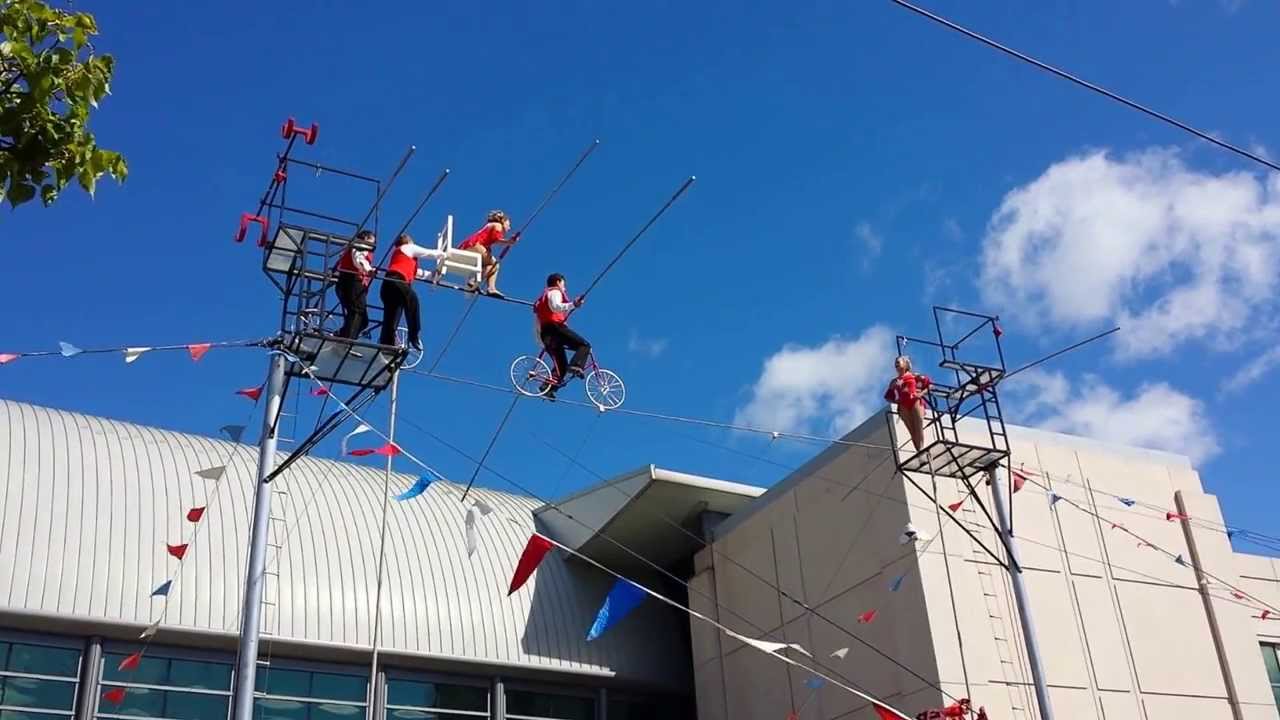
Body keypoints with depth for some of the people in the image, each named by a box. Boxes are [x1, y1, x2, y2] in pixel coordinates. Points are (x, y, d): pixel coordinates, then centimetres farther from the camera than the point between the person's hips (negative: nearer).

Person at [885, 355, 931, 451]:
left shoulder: (914, 376, 13)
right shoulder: (894, 382, 20)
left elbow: (929, 384, 9)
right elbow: (888, 397, 23)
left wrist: (921, 393, -5)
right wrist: (896, 400, 3)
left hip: (916, 402, -2)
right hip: (903, 407, 2)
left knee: (919, 429, -12)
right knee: (912, 432, -7)